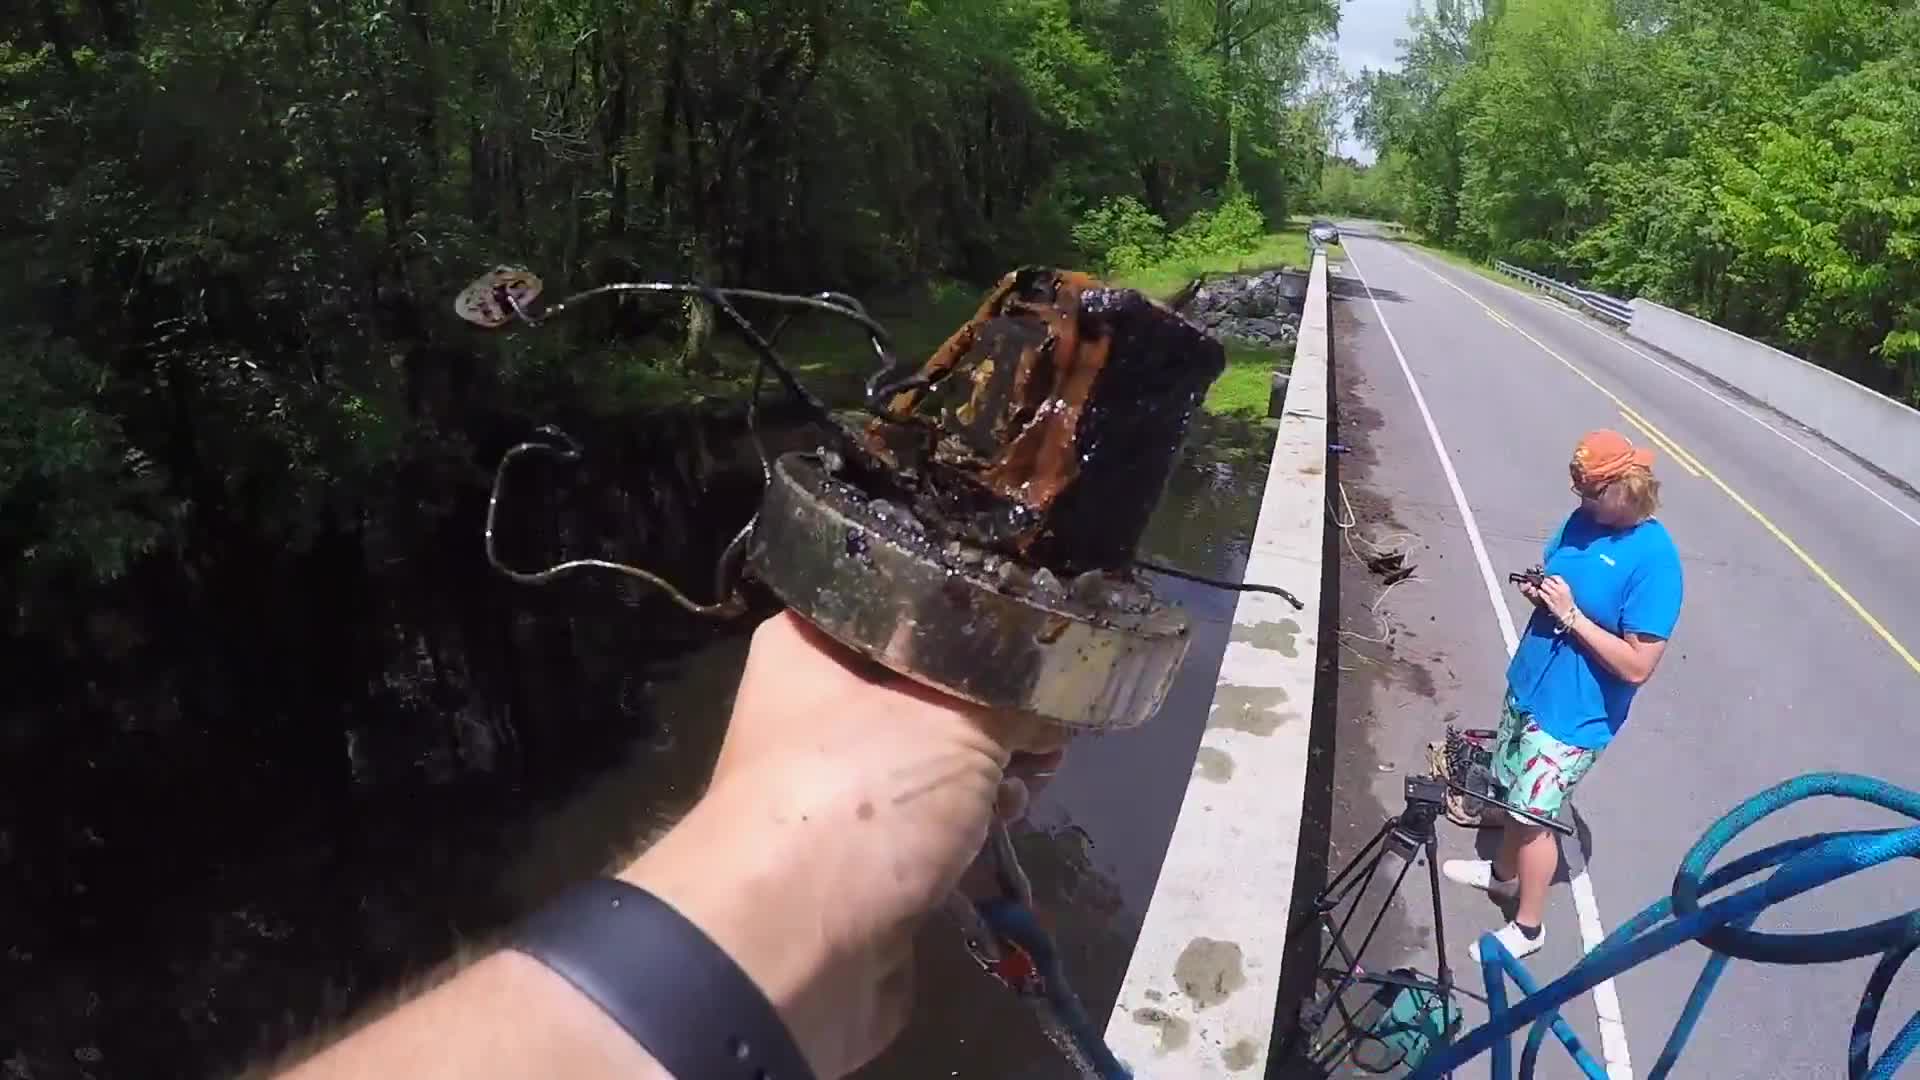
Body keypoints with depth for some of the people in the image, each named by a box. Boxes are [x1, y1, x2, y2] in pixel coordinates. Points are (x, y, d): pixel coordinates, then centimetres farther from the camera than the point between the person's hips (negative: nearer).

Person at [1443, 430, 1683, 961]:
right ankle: (1504, 872, 47)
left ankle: (1528, 927, 25)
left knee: (1533, 814, 4)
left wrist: (1572, 615, -26)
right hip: (1527, 687, 7)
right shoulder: (1583, 520, -3)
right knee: (1511, 794, 23)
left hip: (1573, 714, -7)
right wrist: (1538, 589, -9)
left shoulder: (1655, 560, -24)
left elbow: (1638, 665, -24)